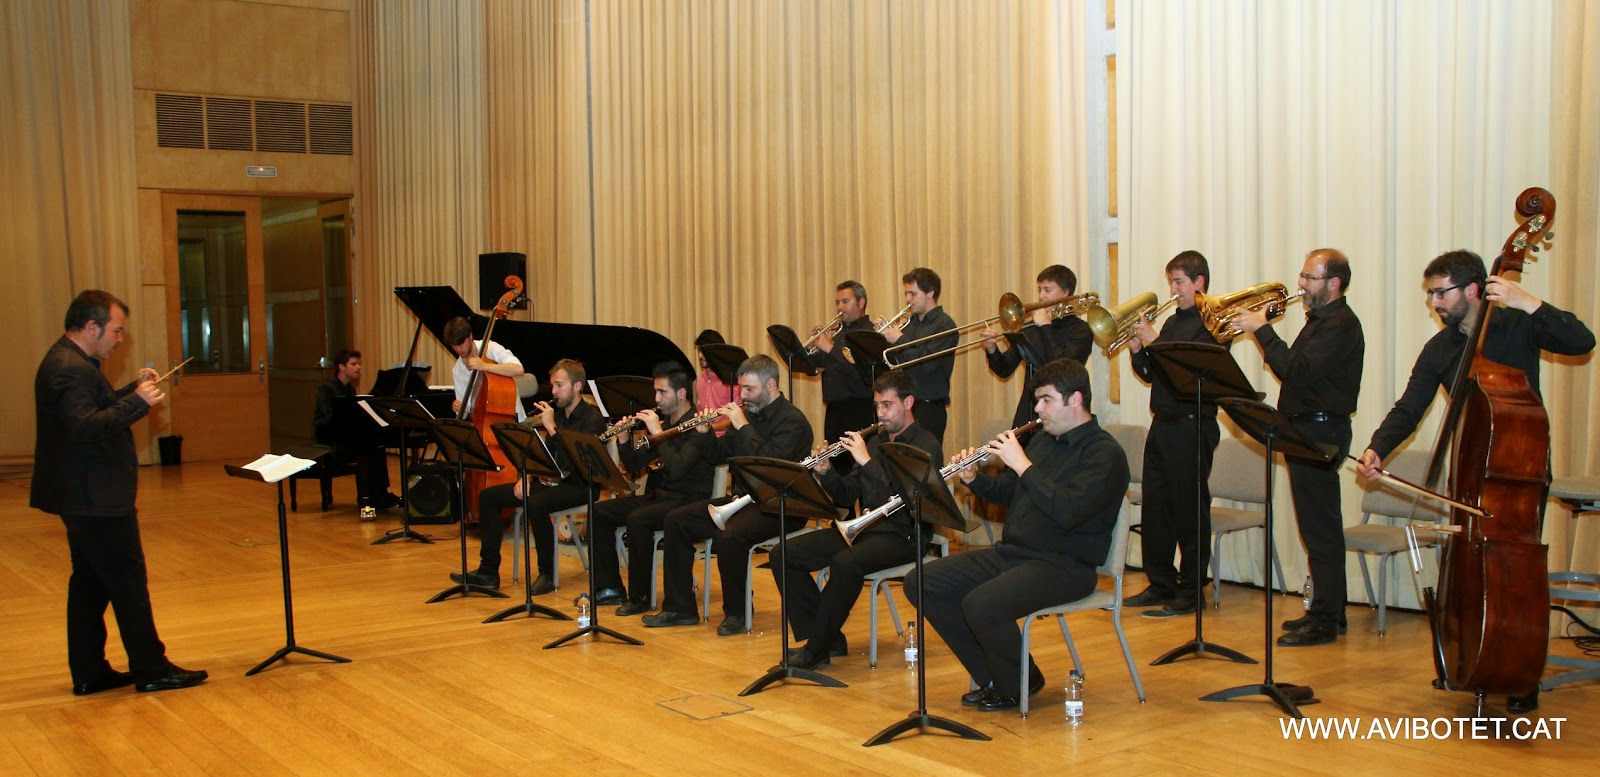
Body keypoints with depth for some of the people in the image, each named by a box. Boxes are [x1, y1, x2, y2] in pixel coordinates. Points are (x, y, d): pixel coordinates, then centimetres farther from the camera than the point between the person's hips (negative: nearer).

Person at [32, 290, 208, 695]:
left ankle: (89, 672, 20)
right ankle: (151, 669, 5)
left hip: (84, 497, 11)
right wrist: (137, 402, -27)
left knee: (89, 583, 14)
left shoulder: (68, 362, 15)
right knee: (128, 581, -3)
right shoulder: (71, 369, -19)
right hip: (96, 499, -11)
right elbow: (84, 426, -30)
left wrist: (134, 389, 13)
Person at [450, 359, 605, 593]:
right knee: (488, 496, -2)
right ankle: (488, 572, -1)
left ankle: (547, 574, -22)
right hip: (550, 481, 9)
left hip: (578, 487, -9)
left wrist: (551, 427, -23)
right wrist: (527, 477, 2)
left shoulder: (592, 418, -10)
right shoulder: (557, 414, 15)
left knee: (535, 504, -37)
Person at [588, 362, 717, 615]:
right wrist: (623, 439, -3)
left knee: (637, 519, -33)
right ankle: (609, 588, 3)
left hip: (689, 502, -9)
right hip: (659, 496, 9)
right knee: (599, 512, 0)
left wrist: (658, 433, -23)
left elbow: (677, 468, -28)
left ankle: (640, 596, -18)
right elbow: (635, 465, 14)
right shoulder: (665, 424, 12)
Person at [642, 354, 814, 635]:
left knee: (728, 535, -35)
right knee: (676, 521, -1)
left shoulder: (792, 421, -12)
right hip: (744, 499, 9)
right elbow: (718, 456, 17)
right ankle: (680, 608, 3)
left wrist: (742, 427, -21)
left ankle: (736, 612, -13)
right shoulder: (750, 414, 13)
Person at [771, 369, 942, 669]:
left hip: (901, 535, -8)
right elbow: (848, 495, 15)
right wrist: (825, 471, -4)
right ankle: (828, 637, -3)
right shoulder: (875, 441, 17)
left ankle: (817, 649, -21)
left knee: (845, 564, -38)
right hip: (864, 529, 8)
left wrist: (867, 462, -23)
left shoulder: (926, 447, -7)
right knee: (782, 555, -7)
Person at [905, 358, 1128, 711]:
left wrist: (1023, 465, -22)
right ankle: (991, 676, 5)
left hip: (1063, 566, -9)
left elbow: (1068, 512, -26)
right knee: (921, 582, -3)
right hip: (1010, 552, 9)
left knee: (981, 605, -33)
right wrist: (973, 478, 4)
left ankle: (1019, 682, -2)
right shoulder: (1044, 439, 16)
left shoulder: (1105, 454, -11)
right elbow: (1008, 490, 24)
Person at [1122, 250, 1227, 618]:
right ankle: (1160, 584, 21)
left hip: (1192, 426, -8)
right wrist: (1137, 349, -1)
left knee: (1190, 511, -1)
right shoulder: (1173, 322, 16)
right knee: (1155, 507, 10)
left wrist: (1155, 342, -18)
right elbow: (1152, 374, 16)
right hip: (1162, 424, 8)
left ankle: (1190, 592, 7)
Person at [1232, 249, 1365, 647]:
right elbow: (1296, 368, 15)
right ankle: (1328, 611, 23)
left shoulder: (1341, 324, -14)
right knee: (1319, 528, 15)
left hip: (1321, 431, -10)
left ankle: (1324, 622, -2)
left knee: (1321, 529, -7)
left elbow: (1297, 372, -25)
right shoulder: (1320, 320, 18)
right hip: (1306, 430, 10)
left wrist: (1262, 330, -18)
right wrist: (1264, 331, 4)